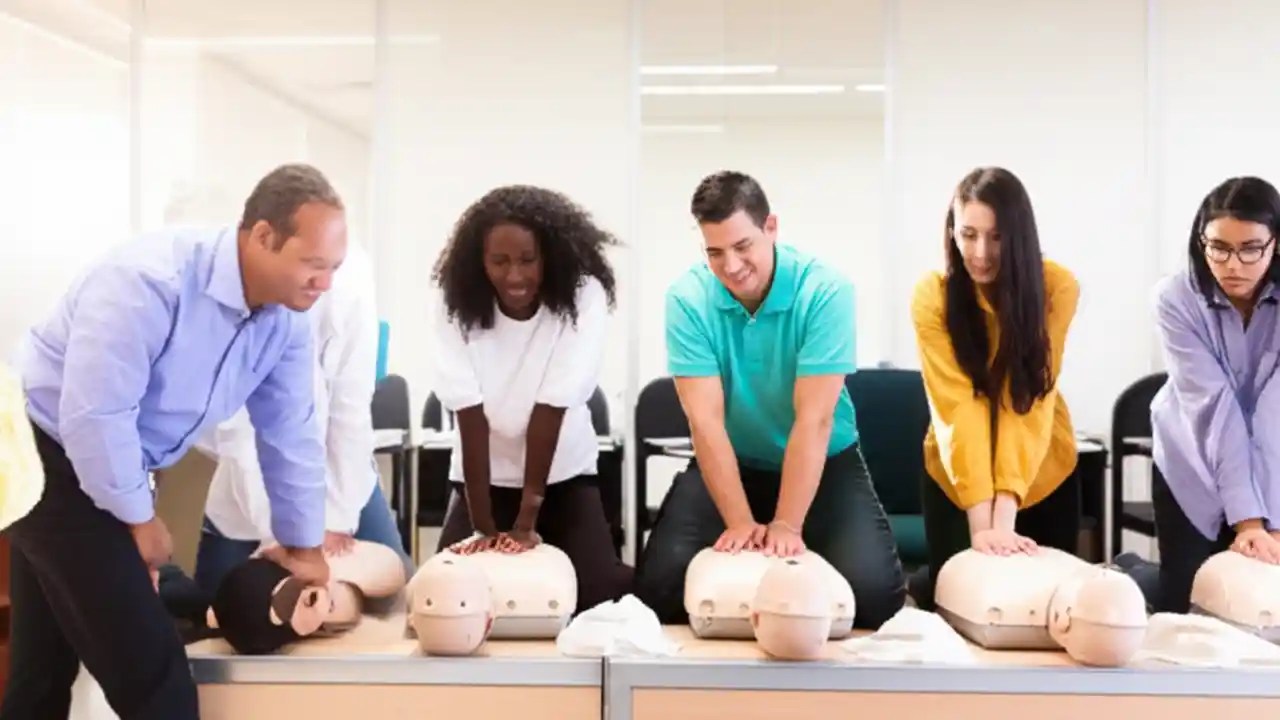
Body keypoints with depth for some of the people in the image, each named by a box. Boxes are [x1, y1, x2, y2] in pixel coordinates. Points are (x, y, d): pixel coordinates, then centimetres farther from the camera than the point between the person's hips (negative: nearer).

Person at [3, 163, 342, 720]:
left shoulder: (286, 319, -7)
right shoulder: (151, 280, -30)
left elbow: (289, 433, 1)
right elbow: (93, 414, -30)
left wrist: (303, 544, 8)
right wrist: (140, 518, -16)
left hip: (115, 468, 8)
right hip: (49, 457, -8)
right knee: (151, 672, -9)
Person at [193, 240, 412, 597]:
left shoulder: (349, 273, -23)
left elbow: (352, 405, -18)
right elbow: (232, 425, -21)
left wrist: (337, 517, -16)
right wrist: (276, 527, -23)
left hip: (343, 476, 1)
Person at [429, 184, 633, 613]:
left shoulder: (583, 298, -20)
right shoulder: (458, 306, -16)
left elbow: (550, 412, -23)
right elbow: (470, 419, -20)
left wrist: (527, 521, -22)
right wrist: (482, 526, -22)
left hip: (563, 475, -1)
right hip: (484, 477, 1)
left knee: (602, 590, -17)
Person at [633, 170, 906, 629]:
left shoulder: (825, 290, -21)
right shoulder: (687, 298, -16)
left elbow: (814, 418, -25)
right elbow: (706, 419, -21)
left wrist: (786, 525, -29)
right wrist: (739, 521, -28)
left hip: (824, 464, -1)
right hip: (728, 465, 2)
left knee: (873, 586, -21)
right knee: (660, 580, -17)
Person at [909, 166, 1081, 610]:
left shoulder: (1057, 287, -20)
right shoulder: (932, 295, -21)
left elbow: (1030, 403, -26)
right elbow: (957, 406, -28)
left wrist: (1004, 515, -35)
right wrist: (980, 520, -36)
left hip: (1043, 472, 1)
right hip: (956, 475, -1)